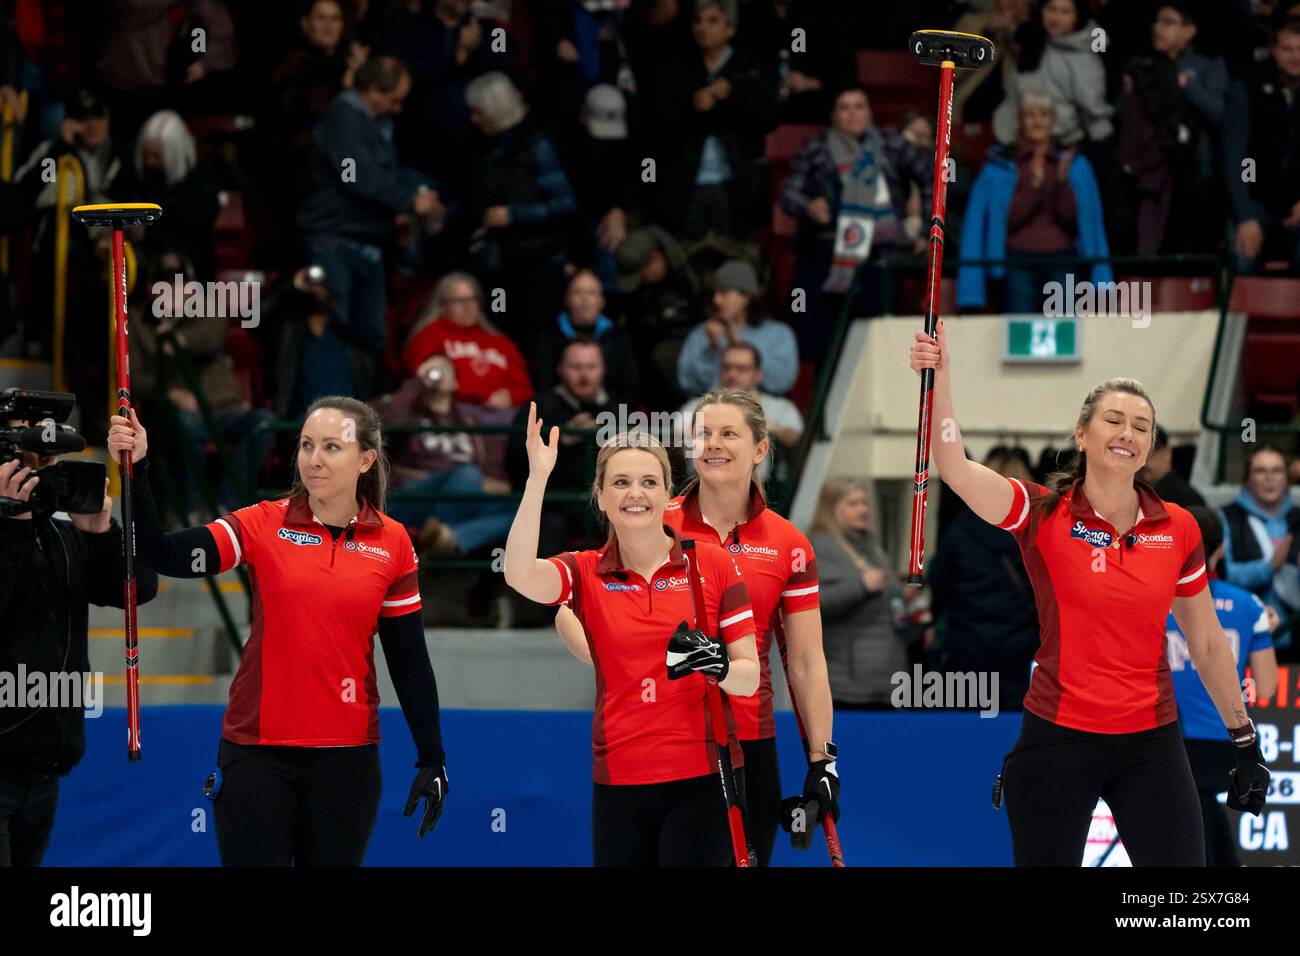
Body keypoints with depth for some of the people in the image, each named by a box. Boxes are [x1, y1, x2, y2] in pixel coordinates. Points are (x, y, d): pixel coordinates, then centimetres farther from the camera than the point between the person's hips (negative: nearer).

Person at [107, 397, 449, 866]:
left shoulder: (393, 542, 2)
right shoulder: (262, 524, -2)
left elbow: (409, 660, 6)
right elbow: (163, 555, -13)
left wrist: (431, 758, 4)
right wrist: (136, 472, -25)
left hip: (346, 756, 1)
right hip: (256, 752, -1)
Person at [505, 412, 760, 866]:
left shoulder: (713, 564, 1)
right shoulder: (586, 573, 4)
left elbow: (749, 678, 2)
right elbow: (519, 574, -18)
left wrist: (719, 666, -21)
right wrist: (537, 477, -23)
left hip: (700, 779, -2)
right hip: (619, 783, 2)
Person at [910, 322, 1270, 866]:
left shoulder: (1178, 529, 3)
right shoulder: (1042, 514, -4)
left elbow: (1207, 643, 12)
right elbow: (955, 469, -21)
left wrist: (1245, 742, 14)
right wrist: (939, 377, -33)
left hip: (1152, 747, 2)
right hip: (1057, 740, -2)